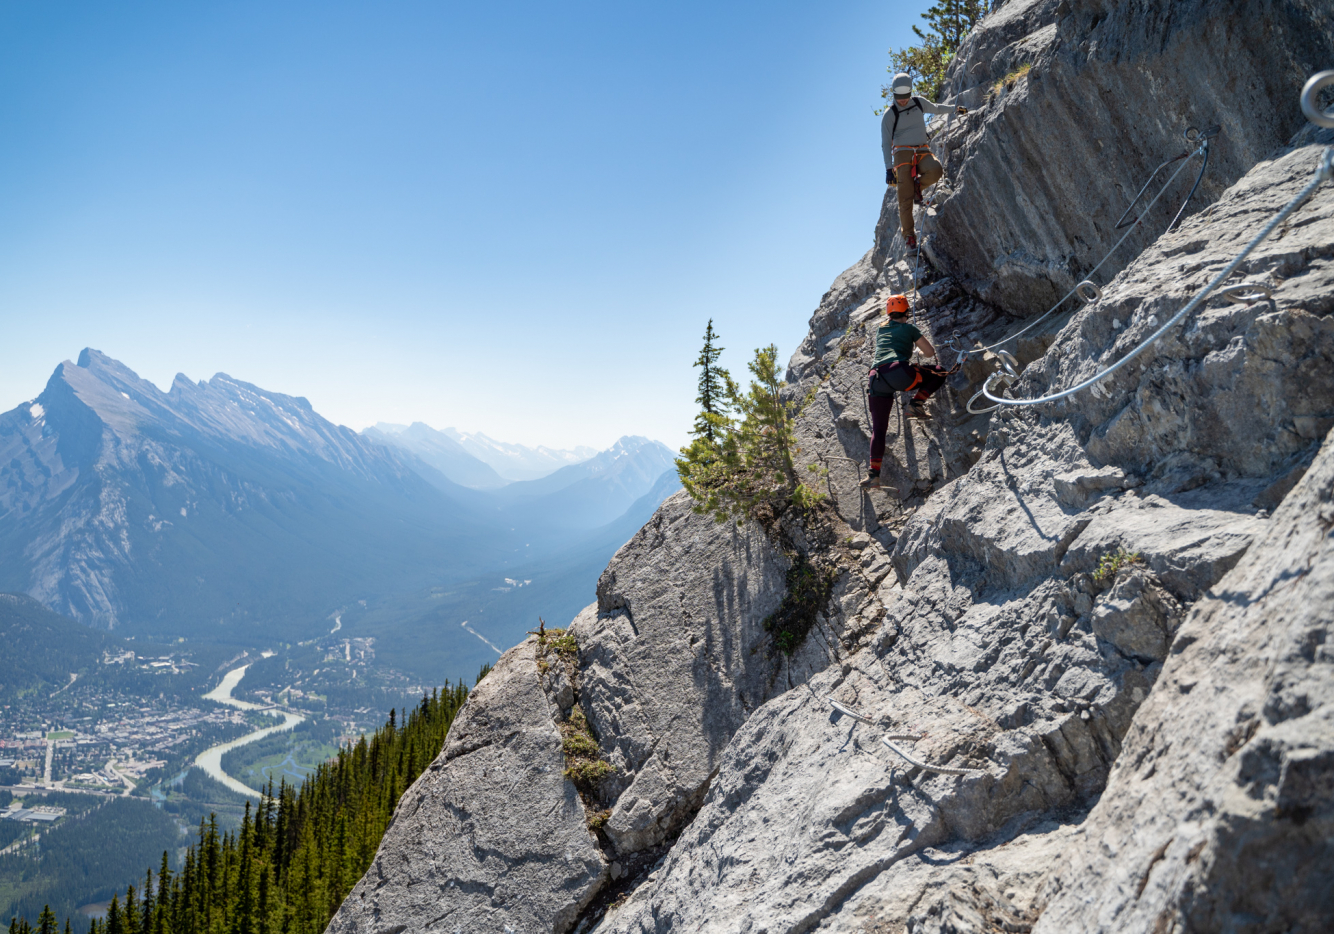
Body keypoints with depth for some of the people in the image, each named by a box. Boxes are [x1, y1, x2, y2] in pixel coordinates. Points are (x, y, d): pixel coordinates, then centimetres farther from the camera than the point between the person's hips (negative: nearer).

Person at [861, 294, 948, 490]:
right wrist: (919, 351, 40)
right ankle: (916, 404, 2)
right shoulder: (909, 328, 16)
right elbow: (930, 352, 18)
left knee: (878, 429, 9)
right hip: (900, 373, -4)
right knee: (939, 373, 19)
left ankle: (874, 475, 0)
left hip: (877, 377, 4)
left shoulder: (881, 330, 28)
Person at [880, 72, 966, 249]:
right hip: (903, 154, -3)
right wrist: (888, 169, -9)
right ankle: (909, 234, -6)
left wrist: (955, 109, 31)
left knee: (936, 170, -31)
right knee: (906, 198, -14)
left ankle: (917, 185, 1)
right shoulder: (889, 114, -1)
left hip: (922, 152, 3)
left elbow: (936, 108, 33)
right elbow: (886, 143, -3)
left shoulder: (918, 102, 10)